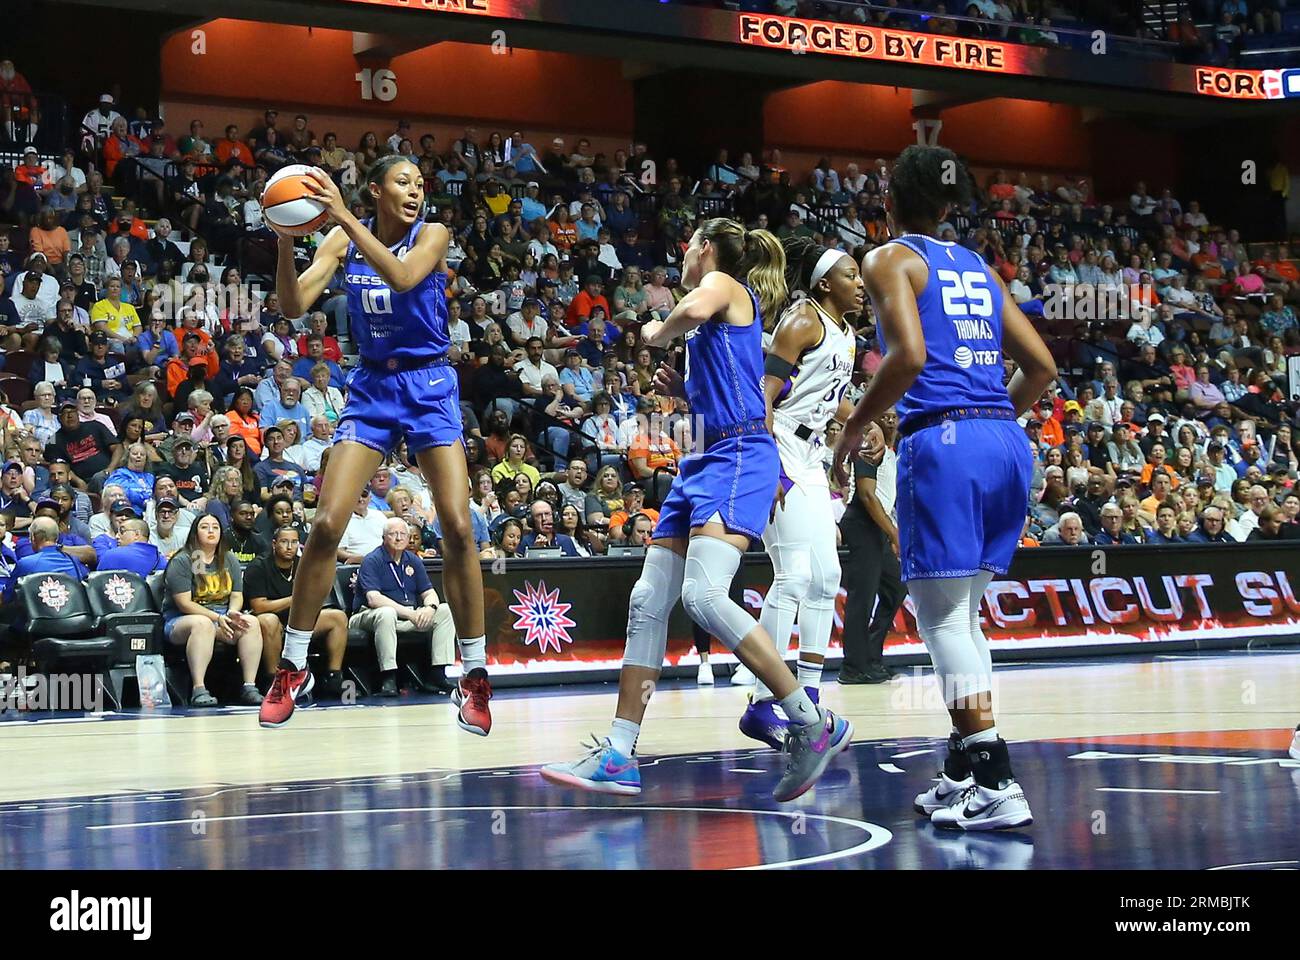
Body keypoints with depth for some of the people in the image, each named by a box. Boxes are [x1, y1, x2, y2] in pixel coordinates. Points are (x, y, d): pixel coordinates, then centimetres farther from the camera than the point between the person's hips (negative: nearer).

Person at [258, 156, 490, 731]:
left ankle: (474, 675, 1)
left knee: (458, 527, -11)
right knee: (326, 525, -9)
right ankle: (293, 668, 5)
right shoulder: (343, 242, 0)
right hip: (371, 387, 1)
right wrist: (284, 238, -25)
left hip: (429, 387, -1)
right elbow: (294, 305, -9)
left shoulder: (432, 235, -6)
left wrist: (344, 216, -32)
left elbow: (402, 277, -27)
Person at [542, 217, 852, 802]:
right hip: (708, 462, 10)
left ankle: (814, 725, -21)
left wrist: (657, 332, -6)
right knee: (648, 601, 3)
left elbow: (694, 312, -25)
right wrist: (683, 390, 18)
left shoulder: (723, 282, 0)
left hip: (738, 457, -10)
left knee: (703, 595, -25)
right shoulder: (734, 308, 26)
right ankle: (619, 756, 3)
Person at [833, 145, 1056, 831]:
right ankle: (965, 772, 19)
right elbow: (1041, 367, 18)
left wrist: (854, 428, -4)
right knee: (958, 612, 17)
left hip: (942, 440, -7)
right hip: (1006, 441, 7)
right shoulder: (978, 268, 21)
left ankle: (995, 784, -12)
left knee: (941, 616, -4)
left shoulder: (889, 259, 2)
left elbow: (908, 354, -15)